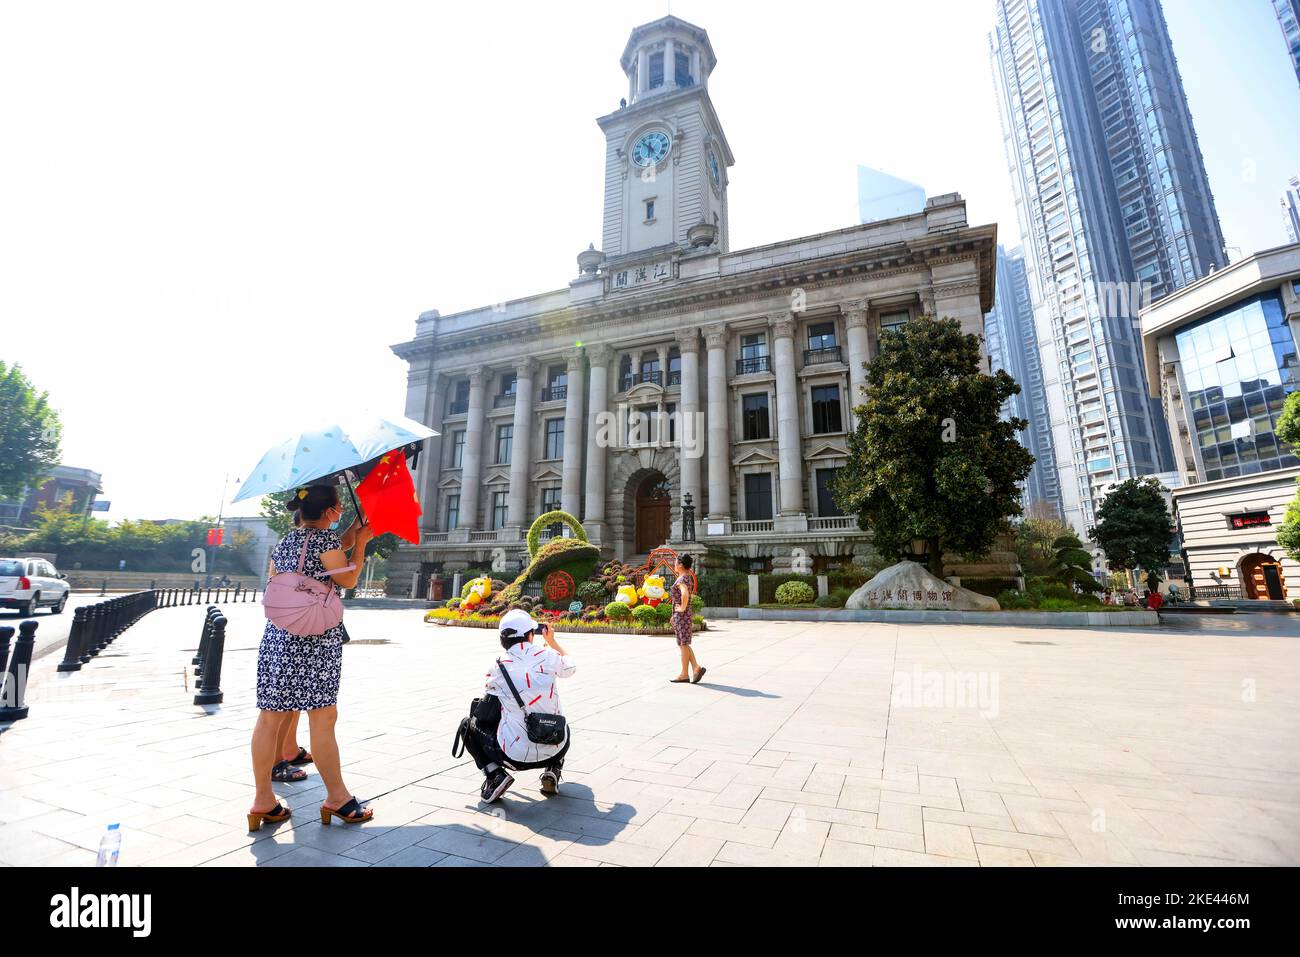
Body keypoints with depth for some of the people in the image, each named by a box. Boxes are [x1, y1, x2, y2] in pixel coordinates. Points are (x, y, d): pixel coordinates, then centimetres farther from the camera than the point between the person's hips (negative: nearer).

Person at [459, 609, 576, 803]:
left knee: (469, 725, 20)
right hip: (554, 750, 2)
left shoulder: (498, 667, -8)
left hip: (514, 755, -2)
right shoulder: (548, 656, -6)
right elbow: (570, 667, 19)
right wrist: (551, 640, 29)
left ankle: (495, 776, 5)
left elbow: (489, 710, 11)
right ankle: (552, 770, 15)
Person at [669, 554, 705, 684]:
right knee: (683, 644, 14)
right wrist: (675, 615, 23)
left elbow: (685, 594, -37)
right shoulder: (686, 578, 13)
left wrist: (682, 608, -23)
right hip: (680, 616, 9)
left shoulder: (682, 579, -17)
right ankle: (696, 667, 12)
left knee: (683, 644, -1)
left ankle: (684, 674, 8)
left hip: (682, 615, -9)